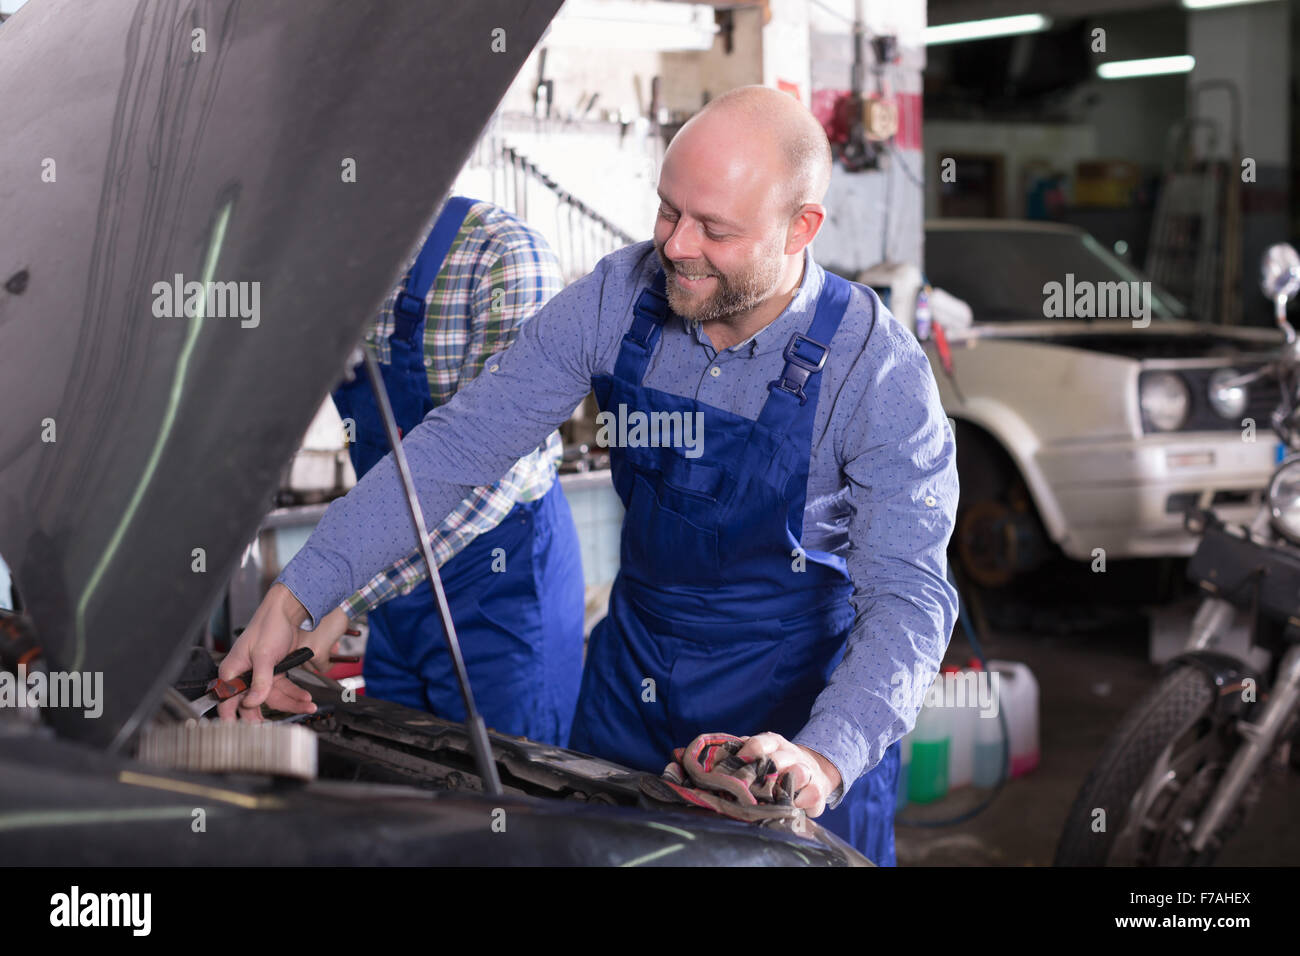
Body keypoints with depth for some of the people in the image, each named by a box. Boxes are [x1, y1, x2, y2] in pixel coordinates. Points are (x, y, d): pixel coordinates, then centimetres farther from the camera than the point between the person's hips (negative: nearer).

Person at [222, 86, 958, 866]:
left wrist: (824, 759, -43)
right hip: (632, 689, 4)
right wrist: (295, 599, -15)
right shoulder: (616, 300, -12)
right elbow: (456, 447, -10)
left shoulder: (880, 371, -22)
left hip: (805, 717, -3)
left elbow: (911, 596, -25)